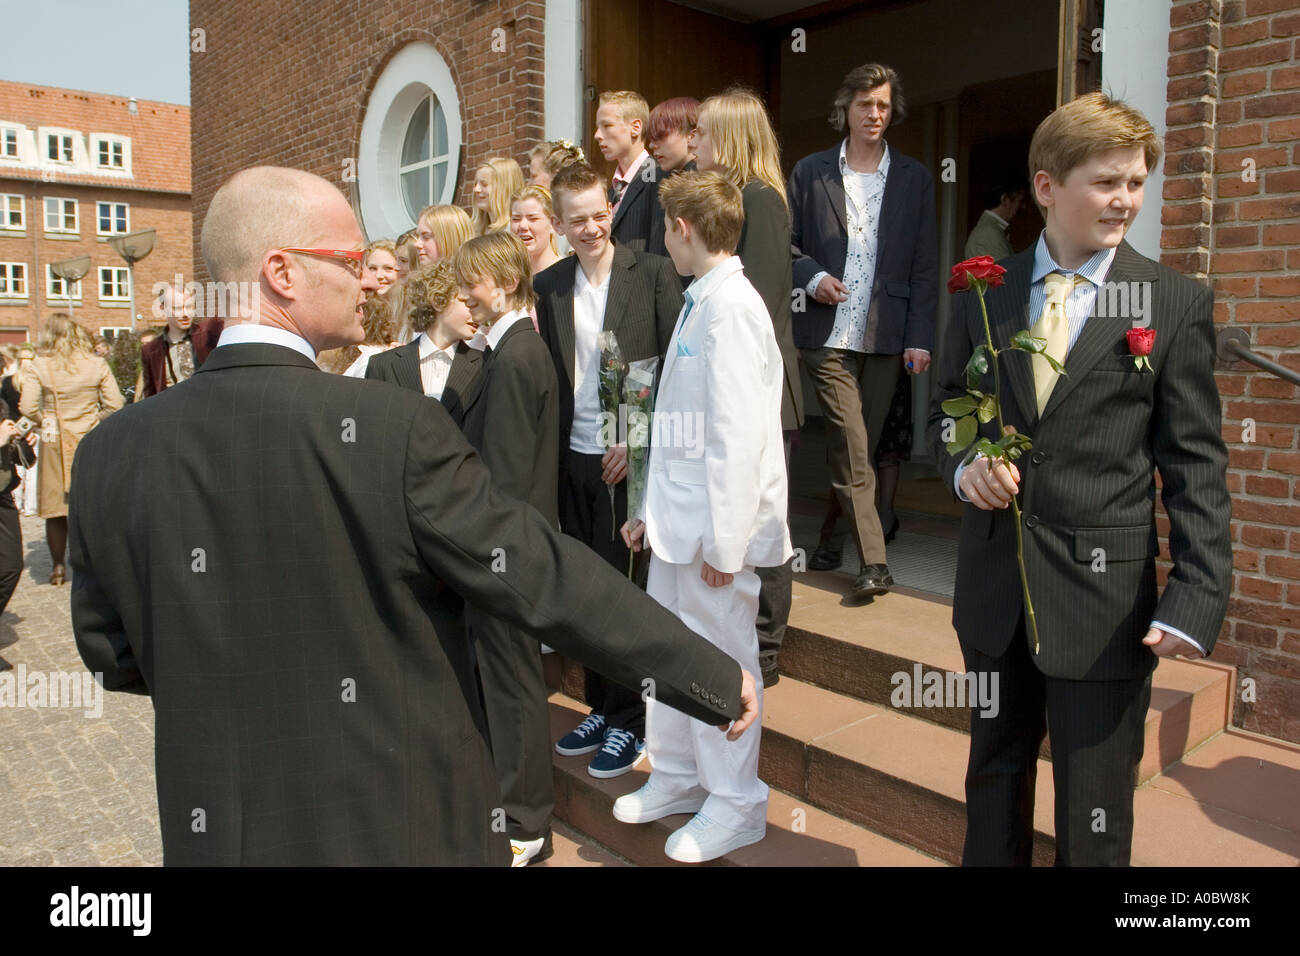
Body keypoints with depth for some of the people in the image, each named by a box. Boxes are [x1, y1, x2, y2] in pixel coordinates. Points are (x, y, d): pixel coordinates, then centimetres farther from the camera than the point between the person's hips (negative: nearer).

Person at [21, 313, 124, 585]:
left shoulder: (39, 366, -5)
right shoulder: (97, 365, -3)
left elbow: (27, 407, -10)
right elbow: (115, 404, -5)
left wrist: (47, 422, 8)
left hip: (55, 441, 0)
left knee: (55, 503, 9)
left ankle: (58, 567, 15)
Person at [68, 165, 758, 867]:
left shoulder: (110, 453, -7)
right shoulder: (395, 427, -23)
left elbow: (113, 654, 4)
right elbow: (545, 580, -20)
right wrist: (717, 677, -9)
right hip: (402, 826, -4)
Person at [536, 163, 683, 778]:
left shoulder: (652, 273, -4)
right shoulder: (548, 285, 9)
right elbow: (546, 374, 9)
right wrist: (551, 453, 1)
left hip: (629, 457, -4)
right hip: (572, 461, 5)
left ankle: (629, 723, 18)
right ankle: (600, 707, 29)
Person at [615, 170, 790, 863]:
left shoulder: (731, 307, -16)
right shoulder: (699, 303, 13)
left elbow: (738, 437, -22)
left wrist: (723, 541, -21)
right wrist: (654, 509, 17)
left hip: (716, 526, -9)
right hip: (679, 521, 9)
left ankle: (735, 805, 23)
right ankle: (676, 777, 36)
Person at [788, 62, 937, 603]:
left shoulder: (914, 179, 9)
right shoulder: (811, 172, 6)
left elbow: (925, 265, 6)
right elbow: (786, 242, 10)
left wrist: (920, 336, -1)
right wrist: (811, 277, -11)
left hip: (886, 335, 2)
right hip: (828, 333, -2)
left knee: (859, 447, 9)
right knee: (851, 449, -8)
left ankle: (834, 538, 26)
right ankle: (873, 561, -2)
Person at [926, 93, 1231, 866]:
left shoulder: (1177, 304, -4)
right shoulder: (989, 296, 4)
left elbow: (1196, 466, -5)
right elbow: (947, 410, 13)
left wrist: (1198, 598, -14)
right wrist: (964, 466, -9)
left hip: (1105, 600, -2)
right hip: (994, 592, 3)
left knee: (1095, 822, 11)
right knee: (994, 780, 21)